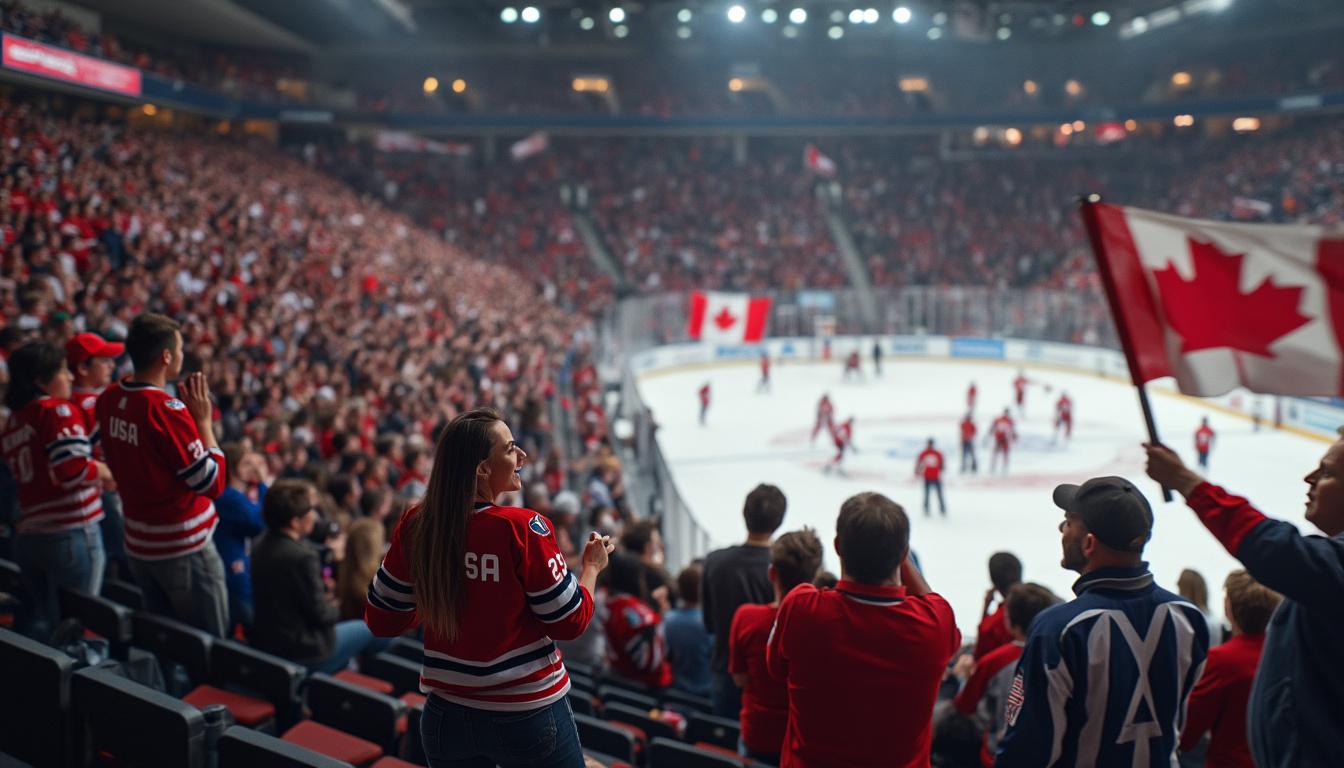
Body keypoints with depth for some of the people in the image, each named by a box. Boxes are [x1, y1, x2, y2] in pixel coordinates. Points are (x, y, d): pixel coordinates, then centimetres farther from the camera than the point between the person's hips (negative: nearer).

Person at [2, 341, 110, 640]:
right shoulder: (59, 409, -10)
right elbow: (74, 468, -21)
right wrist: (107, 473, -5)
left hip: (28, 533, 7)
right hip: (71, 533, -7)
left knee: (42, 620, 16)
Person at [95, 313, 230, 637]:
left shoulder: (109, 399, 1)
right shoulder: (167, 410, -22)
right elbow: (213, 484, -19)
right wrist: (204, 420, -13)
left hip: (138, 545, 8)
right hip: (183, 549, -8)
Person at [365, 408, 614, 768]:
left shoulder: (416, 525, -7)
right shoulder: (522, 528, -20)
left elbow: (382, 621, 3)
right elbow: (569, 623, -11)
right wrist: (593, 566, 5)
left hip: (447, 716, 4)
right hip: (526, 717, -4)